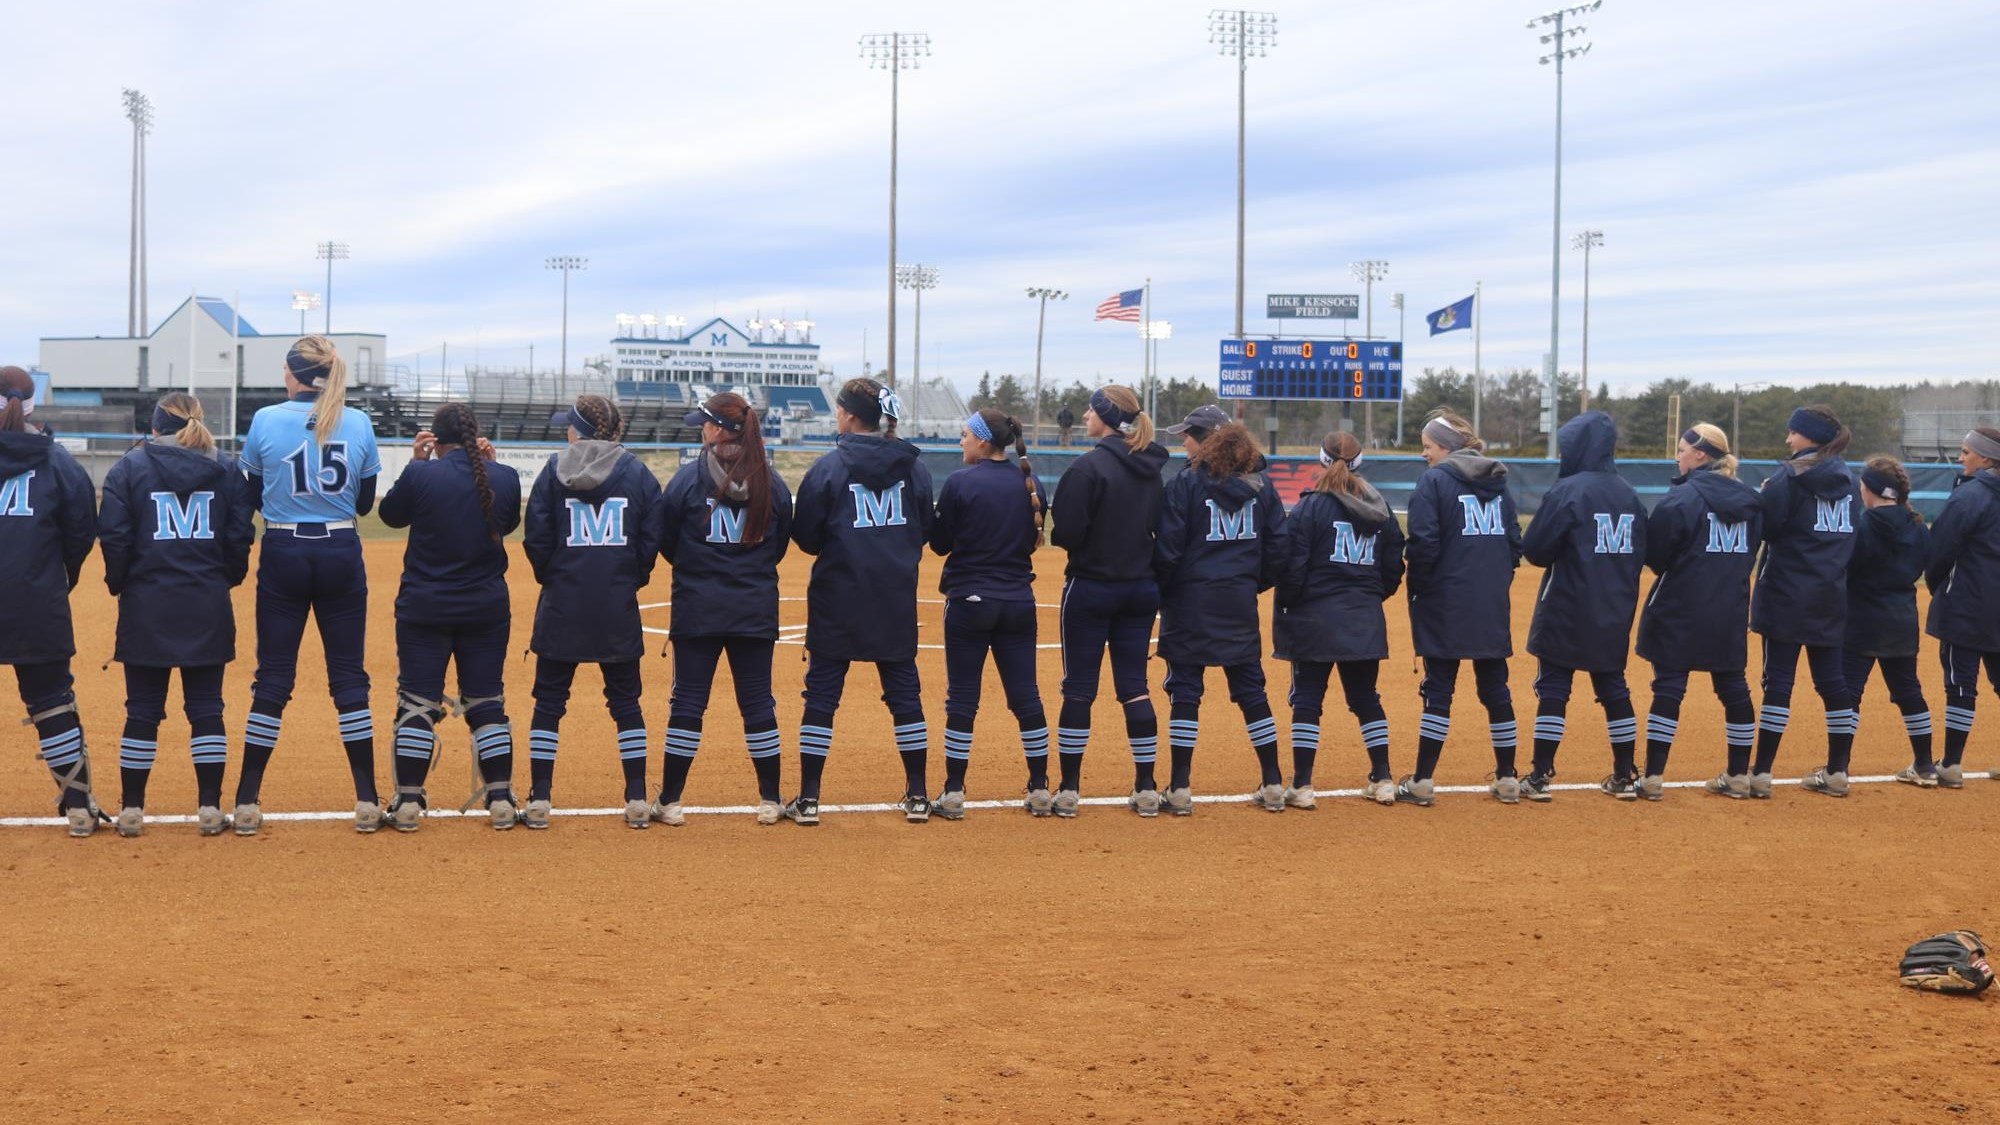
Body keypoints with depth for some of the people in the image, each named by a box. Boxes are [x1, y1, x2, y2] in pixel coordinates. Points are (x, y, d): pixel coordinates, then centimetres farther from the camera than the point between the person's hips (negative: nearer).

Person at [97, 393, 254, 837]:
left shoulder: (129, 468, -1)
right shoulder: (226, 471, 3)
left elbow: (114, 537, -6)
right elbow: (240, 537, 0)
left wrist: (118, 584, 8)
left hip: (147, 605, -1)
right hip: (208, 607, 1)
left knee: (143, 708, 6)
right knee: (206, 707, 6)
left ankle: (131, 809, 10)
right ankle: (210, 808, 5)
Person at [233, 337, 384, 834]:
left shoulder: (266, 421, -6)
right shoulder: (359, 424, -2)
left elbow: (251, 497, 3)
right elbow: (365, 502, 6)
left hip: (283, 556, -1)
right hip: (341, 556, 1)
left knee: (273, 678, 5)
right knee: (349, 676, 7)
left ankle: (247, 803, 7)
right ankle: (367, 801, 6)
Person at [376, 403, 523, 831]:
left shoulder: (421, 474, -12)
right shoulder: (505, 477, -5)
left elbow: (391, 514, 5)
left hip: (424, 607, -2)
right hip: (487, 608, 2)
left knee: (416, 702, 5)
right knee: (487, 702, 10)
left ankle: (408, 803, 5)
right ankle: (501, 801, 9)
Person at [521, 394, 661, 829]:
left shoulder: (554, 470, -3)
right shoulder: (637, 472, 0)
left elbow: (535, 538, -5)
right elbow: (653, 538, -3)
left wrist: (550, 578, 10)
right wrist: (632, 580, 11)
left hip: (562, 604, -1)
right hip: (618, 609, 1)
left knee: (549, 700, 7)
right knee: (625, 701, 10)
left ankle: (539, 801, 5)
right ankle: (637, 801, 9)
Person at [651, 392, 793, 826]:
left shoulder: (688, 477, -8)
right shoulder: (772, 482, 0)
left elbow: (664, 543, -2)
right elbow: (779, 547, 8)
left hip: (697, 609, -2)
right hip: (756, 610, 2)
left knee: (687, 701, 4)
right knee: (758, 701, 10)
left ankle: (670, 801, 7)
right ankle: (770, 800, 14)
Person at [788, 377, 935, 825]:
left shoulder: (828, 468, -10)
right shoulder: (913, 467, 1)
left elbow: (805, 537, -6)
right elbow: (925, 529, 9)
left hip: (839, 597, -3)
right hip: (897, 599, 3)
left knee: (822, 693, 5)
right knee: (904, 692, 11)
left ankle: (808, 799, 6)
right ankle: (918, 796, 15)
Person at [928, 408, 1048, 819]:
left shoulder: (959, 483, -11)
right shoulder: (1031, 485, 3)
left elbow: (940, 543, -4)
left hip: (969, 600, -4)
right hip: (1018, 602, 4)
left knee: (962, 699, 2)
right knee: (1026, 696, 9)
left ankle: (954, 793, 4)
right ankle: (1040, 789, 13)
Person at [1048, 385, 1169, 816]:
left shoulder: (1088, 467, -15)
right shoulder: (1153, 469, 7)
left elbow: (1066, 533, -17)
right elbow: (1163, 528, 11)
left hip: (1091, 587, -6)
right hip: (1142, 588, 6)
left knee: (1079, 687, 1)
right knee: (1134, 685, 10)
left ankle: (1068, 789, 4)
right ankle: (1147, 789, 10)